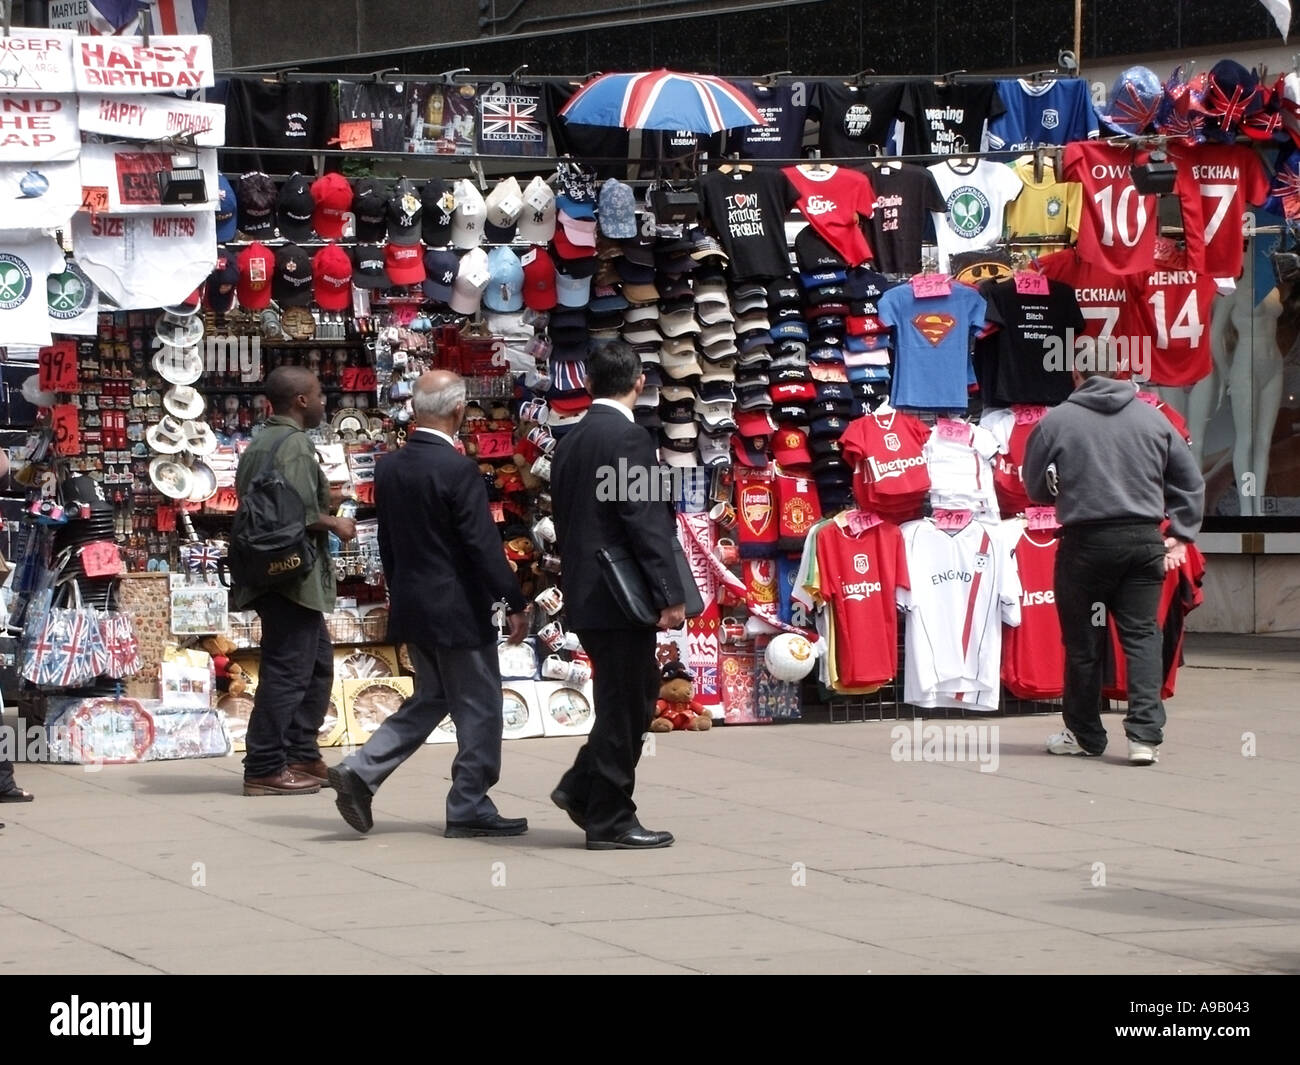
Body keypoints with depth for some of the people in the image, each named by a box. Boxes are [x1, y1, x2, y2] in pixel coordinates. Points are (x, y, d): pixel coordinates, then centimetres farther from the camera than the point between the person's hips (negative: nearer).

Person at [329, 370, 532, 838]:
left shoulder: (389, 467, 3)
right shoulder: (458, 470, -19)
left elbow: (387, 541, 11)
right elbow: (484, 545, -19)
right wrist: (516, 604, -12)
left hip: (409, 605, 7)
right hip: (458, 609, -7)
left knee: (430, 698, 20)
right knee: (479, 707, 5)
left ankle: (361, 772, 6)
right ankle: (469, 808, 10)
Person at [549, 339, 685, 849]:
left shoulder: (570, 440, 11)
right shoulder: (628, 438, -15)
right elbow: (646, 521, -21)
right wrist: (671, 594, -20)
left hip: (584, 592, 9)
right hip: (621, 596, -9)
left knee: (635, 694, 20)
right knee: (625, 705, -1)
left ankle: (582, 788, 17)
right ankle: (610, 821, 4)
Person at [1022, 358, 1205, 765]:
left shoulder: (1056, 421, -3)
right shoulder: (1153, 418, 6)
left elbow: (1035, 488, 8)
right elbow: (1190, 481, 10)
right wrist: (1180, 536, 13)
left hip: (1085, 542, -2)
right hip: (1144, 541, 2)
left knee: (1083, 641, 8)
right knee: (1142, 636, 4)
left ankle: (1085, 734, 18)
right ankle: (1145, 734, -7)